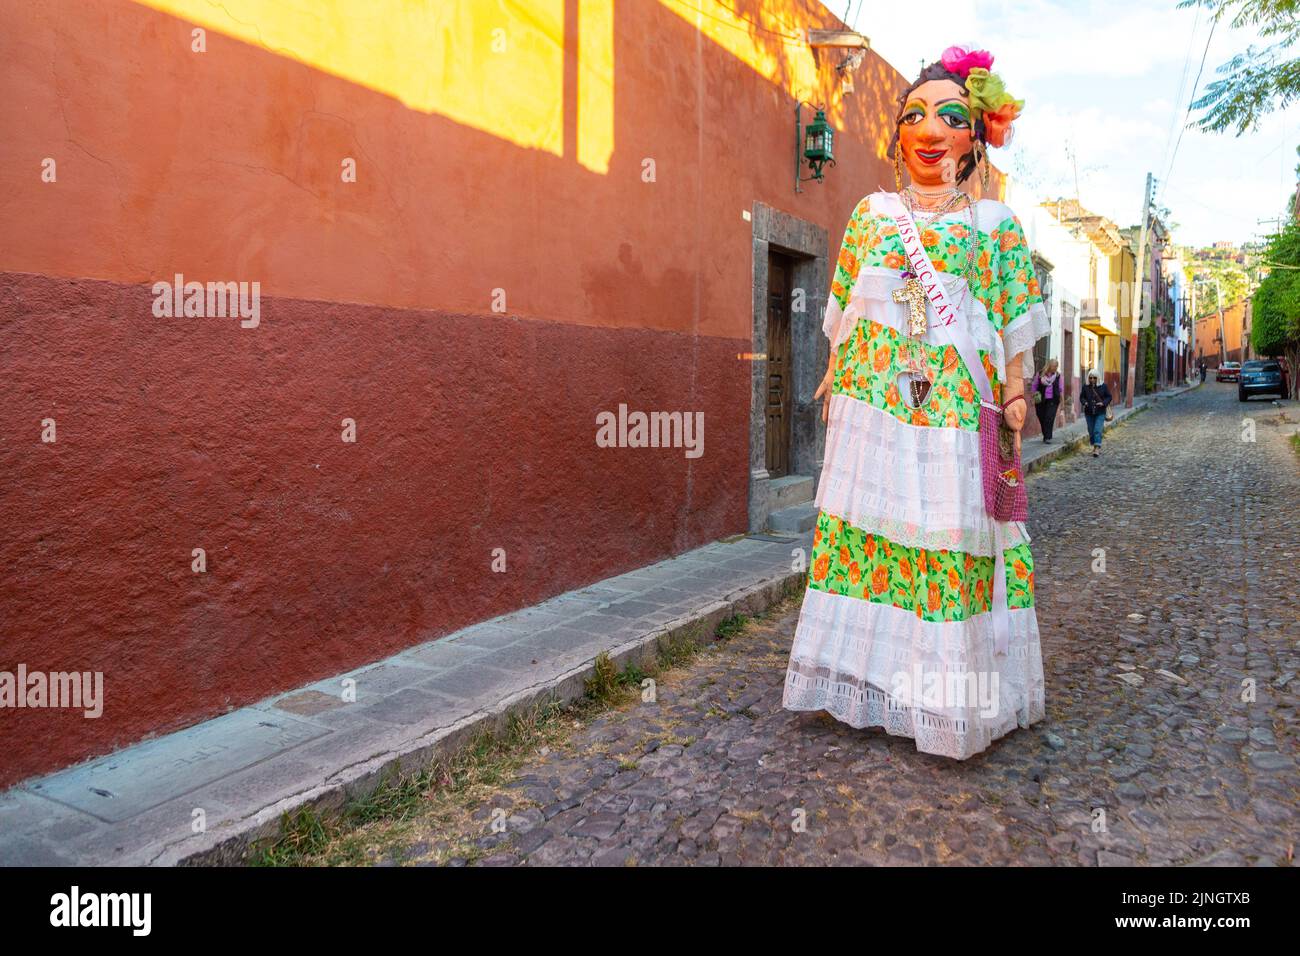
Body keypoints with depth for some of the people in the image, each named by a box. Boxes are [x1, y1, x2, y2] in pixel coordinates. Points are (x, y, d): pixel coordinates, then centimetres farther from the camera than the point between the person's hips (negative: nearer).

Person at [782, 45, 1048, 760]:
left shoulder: (996, 223, 11)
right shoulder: (872, 213, 14)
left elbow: (1013, 323, 8)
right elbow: (844, 311, 14)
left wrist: (1014, 394, -1)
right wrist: (835, 377, 7)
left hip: (958, 411, -1)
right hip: (873, 406, 2)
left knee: (955, 537, -2)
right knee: (867, 527, 1)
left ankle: (951, 693, 10)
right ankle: (871, 681, 14)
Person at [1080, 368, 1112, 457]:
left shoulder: (1103, 386, -3)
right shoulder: (1085, 386, 2)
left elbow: (1109, 397, 4)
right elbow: (1082, 397, 10)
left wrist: (1103, 403, -14)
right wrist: (1084, 402, -11)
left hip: (1100, 413, -3)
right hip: (1089, 413, 3)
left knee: (1097, 430, -14)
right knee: (1091, 431, 9)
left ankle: (1097, 447, -16)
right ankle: (1095, 446, 26)